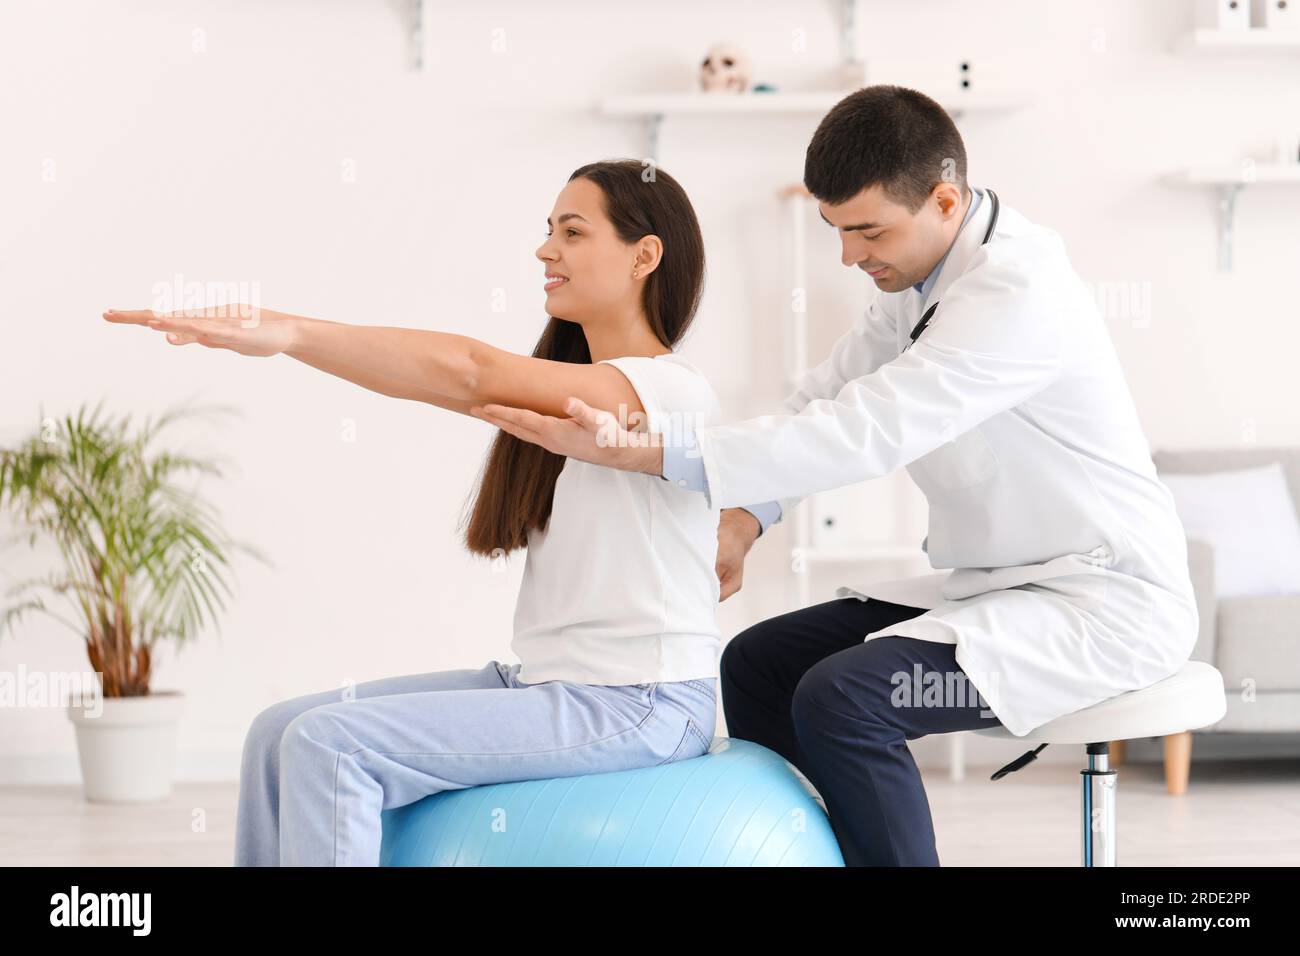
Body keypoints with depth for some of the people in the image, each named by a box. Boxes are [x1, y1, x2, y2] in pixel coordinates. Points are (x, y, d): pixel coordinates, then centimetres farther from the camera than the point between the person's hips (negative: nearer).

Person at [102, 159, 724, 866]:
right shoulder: (559, 390, 22)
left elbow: (467, 372, -23)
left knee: (329, 745, -21)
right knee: (278, 733, -2)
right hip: (540, 679, 9)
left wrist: (285, 332, -27)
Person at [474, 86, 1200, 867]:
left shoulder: (1017, 290, -25)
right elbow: (828, 398, 13)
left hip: (1102, 600, -10)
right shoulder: (923, 270, 5)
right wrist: (743, 520, -6)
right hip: (997, 582, 10)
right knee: (758, 665, 7)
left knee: (843, 697, -26)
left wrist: (636, 453, -36)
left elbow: (868, 431, -33)